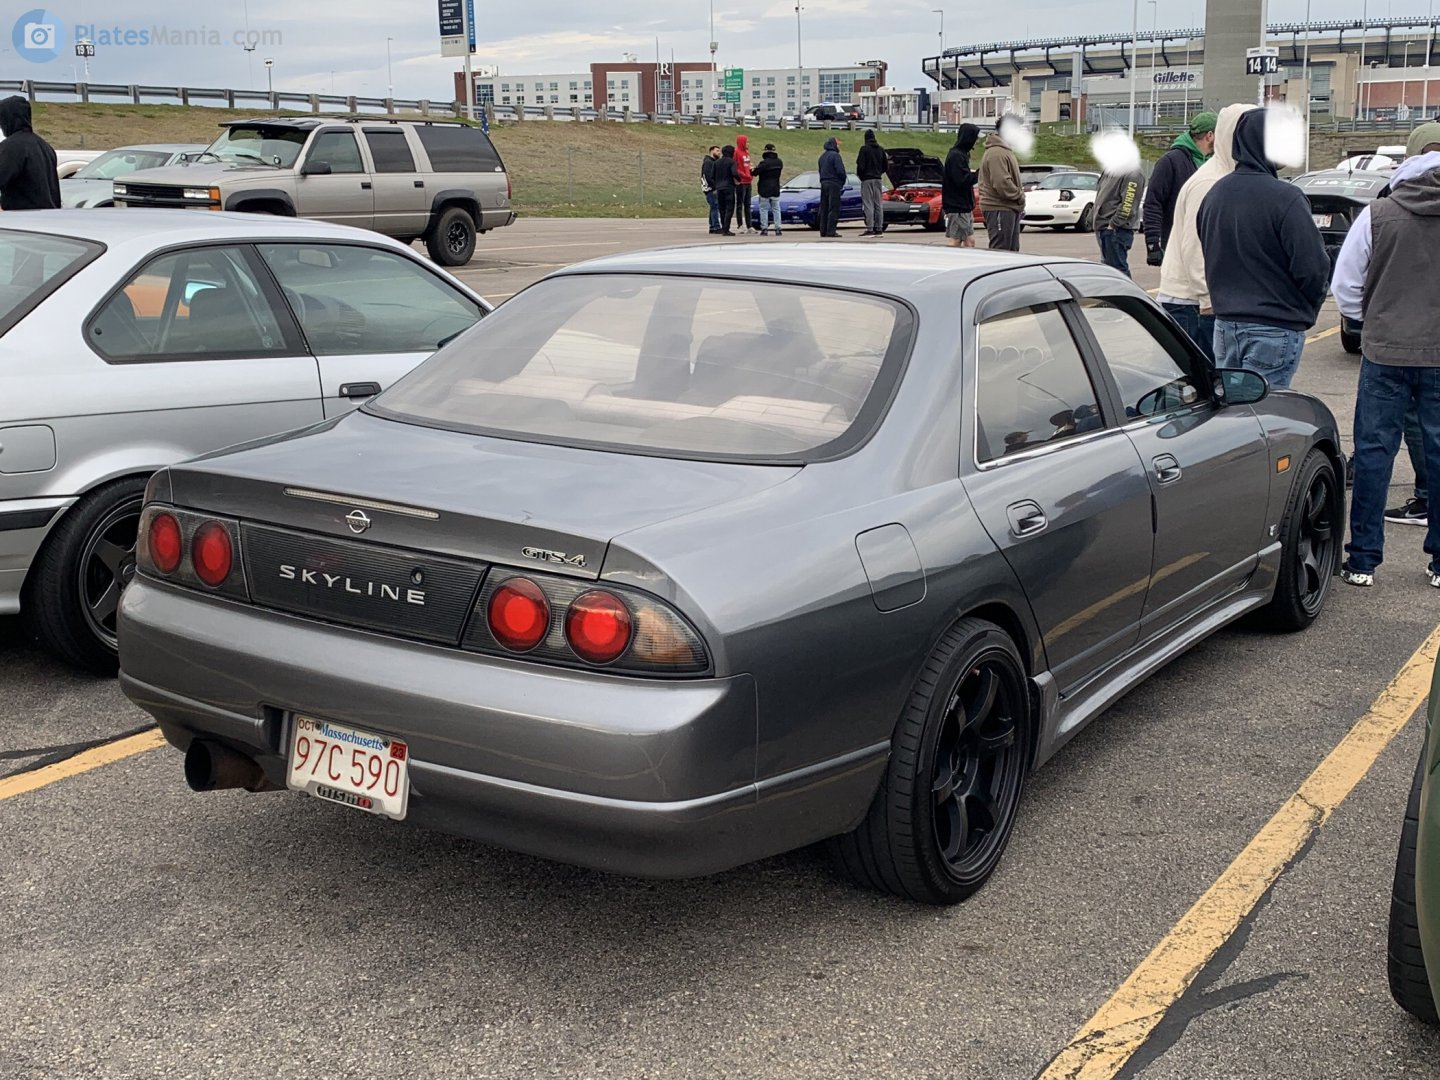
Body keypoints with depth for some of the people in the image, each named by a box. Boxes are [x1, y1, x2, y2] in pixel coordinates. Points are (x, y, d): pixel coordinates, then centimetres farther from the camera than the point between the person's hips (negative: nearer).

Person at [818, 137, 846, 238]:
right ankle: (831, 231, -11)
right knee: (833, 208, -7)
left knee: (824, 208, 10)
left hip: (823, 184, 8)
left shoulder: (822, 156, 15)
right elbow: (840, 171, -15)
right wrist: (843, 181, 0)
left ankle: (823, 231, 10)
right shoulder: (835, 155, -11)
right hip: (834, 184, -8)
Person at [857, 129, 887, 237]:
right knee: (878, 205, 9)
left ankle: (869, 229, -11)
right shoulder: (881, 149, 8)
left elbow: (860, 166, -14)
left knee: (868, 205, -7)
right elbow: (885, 165, 10)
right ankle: (879, 229, 10)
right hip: (878, 179, 6)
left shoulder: (864, 149, -10)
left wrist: (859, 175, 4)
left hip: (867, 180, -6)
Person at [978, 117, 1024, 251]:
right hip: (999, 209, -11)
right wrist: (1020, 195, -14)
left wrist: (1019, 191, 11)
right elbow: (1001, 183, -24)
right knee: (1001, 251, -9)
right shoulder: (996, 153, -17)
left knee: (1012, 250, 15)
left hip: (1010, 208, 11)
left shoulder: (1005, 151, 19)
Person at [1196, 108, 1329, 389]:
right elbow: (1313, 268, -16)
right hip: (1275, 330, -7)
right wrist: (1307, 310, 2)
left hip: (1225, 323, 7)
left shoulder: (1214, 194, 8)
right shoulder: (1285, 198, -16)